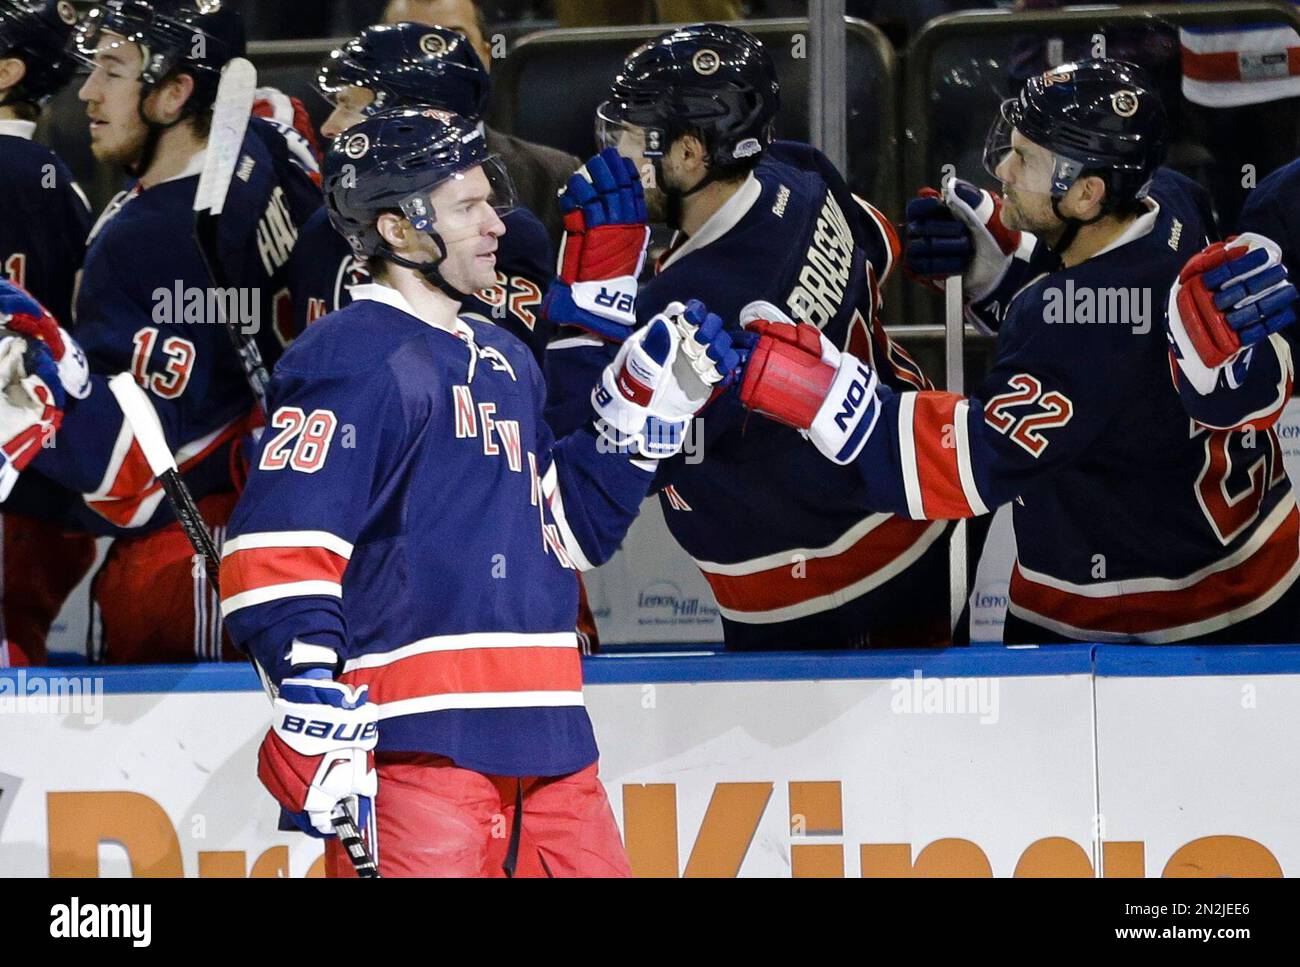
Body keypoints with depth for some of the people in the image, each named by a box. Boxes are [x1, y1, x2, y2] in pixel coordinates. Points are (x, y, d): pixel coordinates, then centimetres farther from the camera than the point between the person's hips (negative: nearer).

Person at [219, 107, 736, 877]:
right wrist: (317, 729, -23)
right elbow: (277, 554, -16)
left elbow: (569, 527, 30)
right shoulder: (350, 360, -8)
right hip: (411, 739, -9)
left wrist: (645, 408, 18)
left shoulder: (506, 363, 21)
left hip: (543, 740, 9)